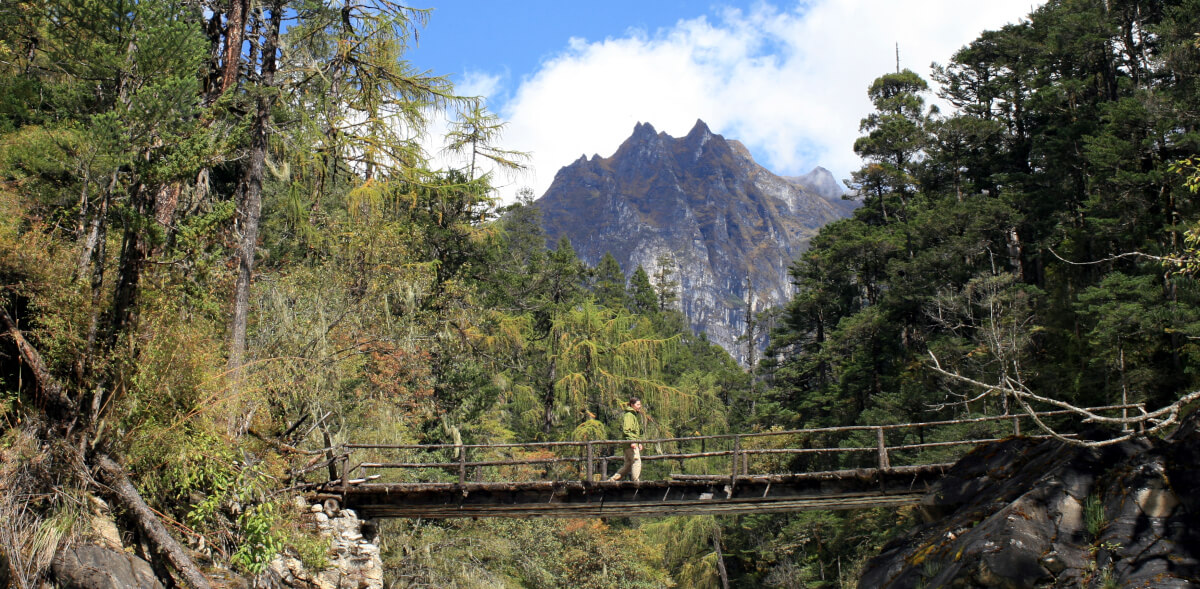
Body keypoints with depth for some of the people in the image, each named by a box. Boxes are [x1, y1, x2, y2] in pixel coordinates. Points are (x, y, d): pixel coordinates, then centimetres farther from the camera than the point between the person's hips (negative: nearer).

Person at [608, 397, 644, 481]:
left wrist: (639, 443, 23)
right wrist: (631, 441, -24)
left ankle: (613, 479, 16)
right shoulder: (628, 415, -9)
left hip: (634, 443, 10)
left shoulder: (636, 415, 23)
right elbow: (626, 430, -18)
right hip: (630, 443, -10)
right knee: (636, 462, -13)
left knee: (628, 465, 11)